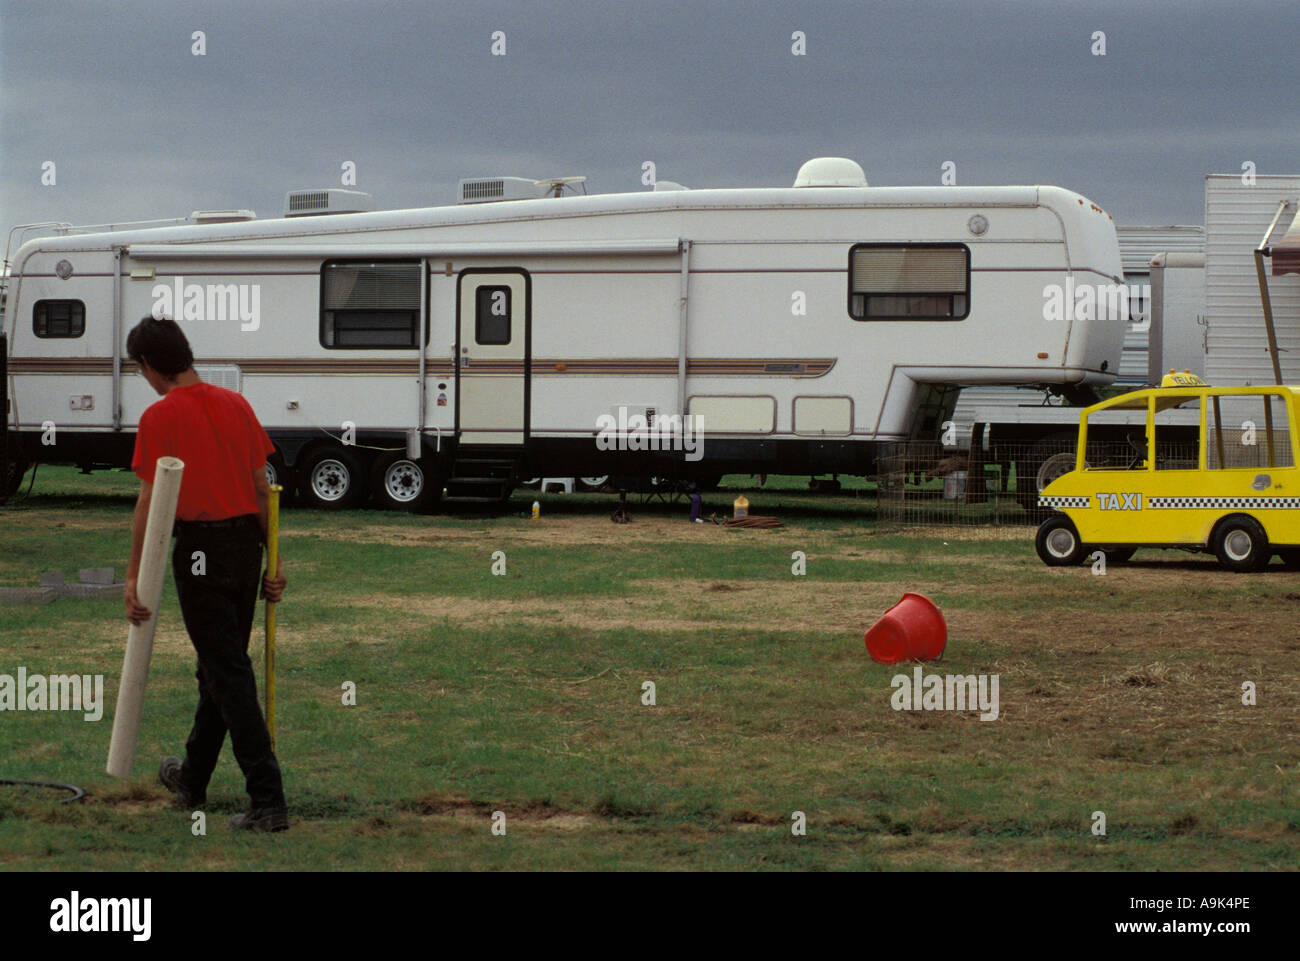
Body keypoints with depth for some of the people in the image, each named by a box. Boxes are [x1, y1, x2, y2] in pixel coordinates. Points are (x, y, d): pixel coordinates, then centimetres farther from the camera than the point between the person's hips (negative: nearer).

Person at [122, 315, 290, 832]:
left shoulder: (160, 417, -11)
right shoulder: (236, 405, 8)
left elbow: (150, 500, -14)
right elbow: (262, 488, 9)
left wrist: (134, 574, -11)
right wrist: (274, 557, 14)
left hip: (200, 550, -7)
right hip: (246, 544, 7)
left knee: (228, 675, -5)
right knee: (220, 666, 19)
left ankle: (268, 799, -11)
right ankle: (193, 779, 36)